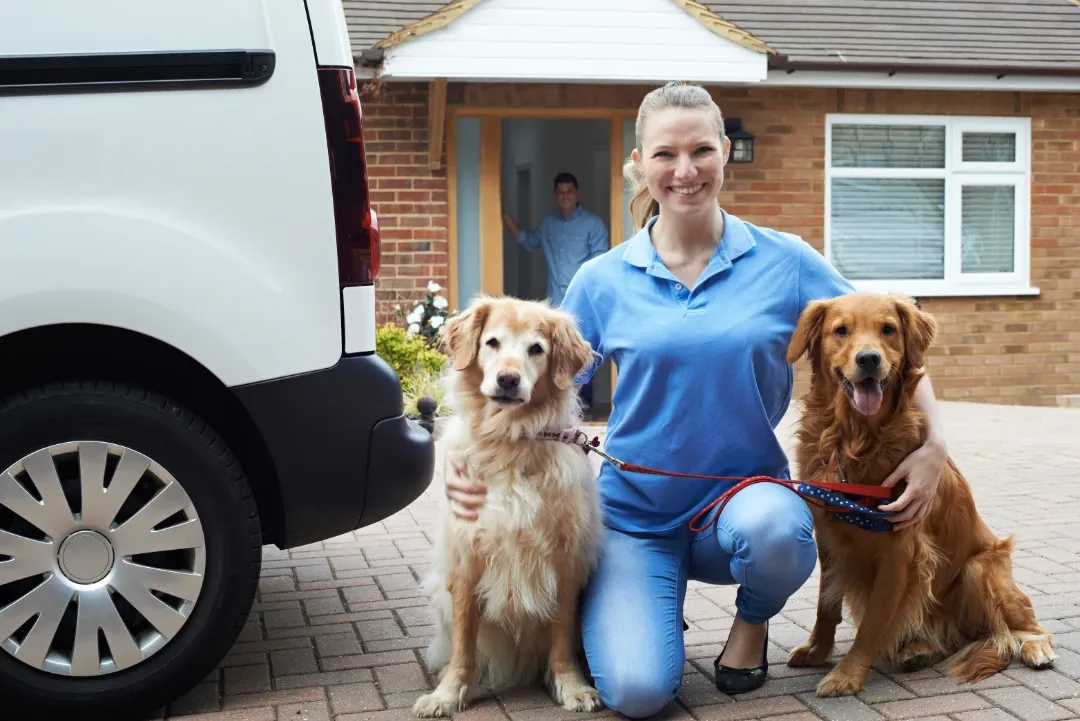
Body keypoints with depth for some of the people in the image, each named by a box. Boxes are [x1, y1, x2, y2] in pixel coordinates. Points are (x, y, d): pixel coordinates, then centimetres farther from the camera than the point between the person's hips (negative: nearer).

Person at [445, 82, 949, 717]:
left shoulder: (786, 262, -2)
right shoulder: (603, 282, 0)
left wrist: (935, 441, -13)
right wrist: (472, 462, -15)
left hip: (747, 490, 0)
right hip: (635, 514, 0)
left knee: (771, 529, -37)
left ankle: (753, 622, 1)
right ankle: (645, 606, 17)